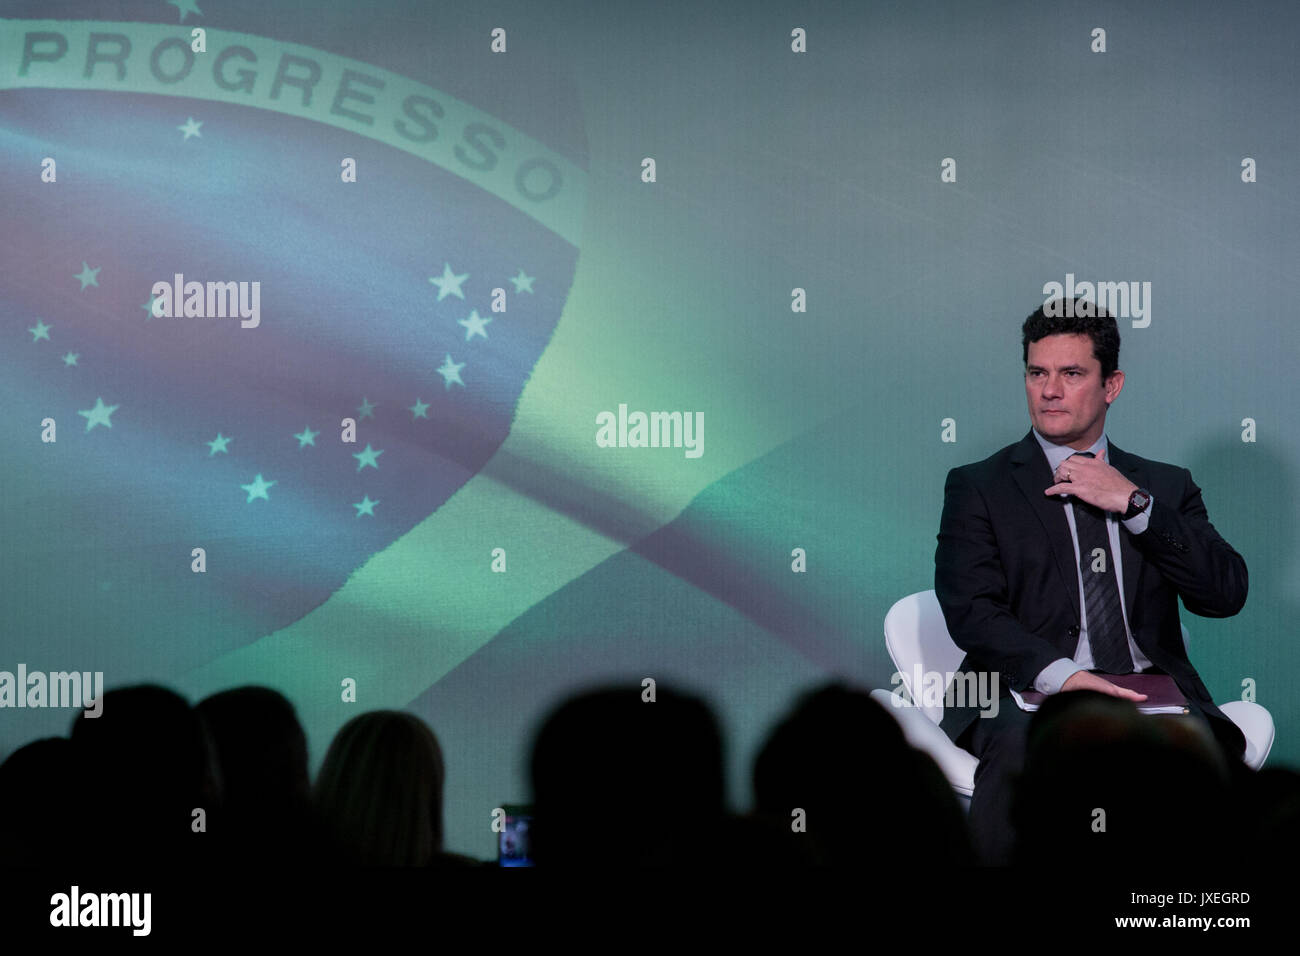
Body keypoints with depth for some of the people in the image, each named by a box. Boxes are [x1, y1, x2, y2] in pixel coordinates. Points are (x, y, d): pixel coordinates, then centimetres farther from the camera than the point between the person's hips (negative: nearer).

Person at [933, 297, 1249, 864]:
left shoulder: (1167, 486, 20)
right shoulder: (978, 487, 12)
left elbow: (1226, 594, 6)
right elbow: (970, 610, -3)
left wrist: (1133, 504, -3)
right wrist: (1056, 672, -22)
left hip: (1149, 692, 2)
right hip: (1028, 693, -2)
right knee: (1020, 750, -37)